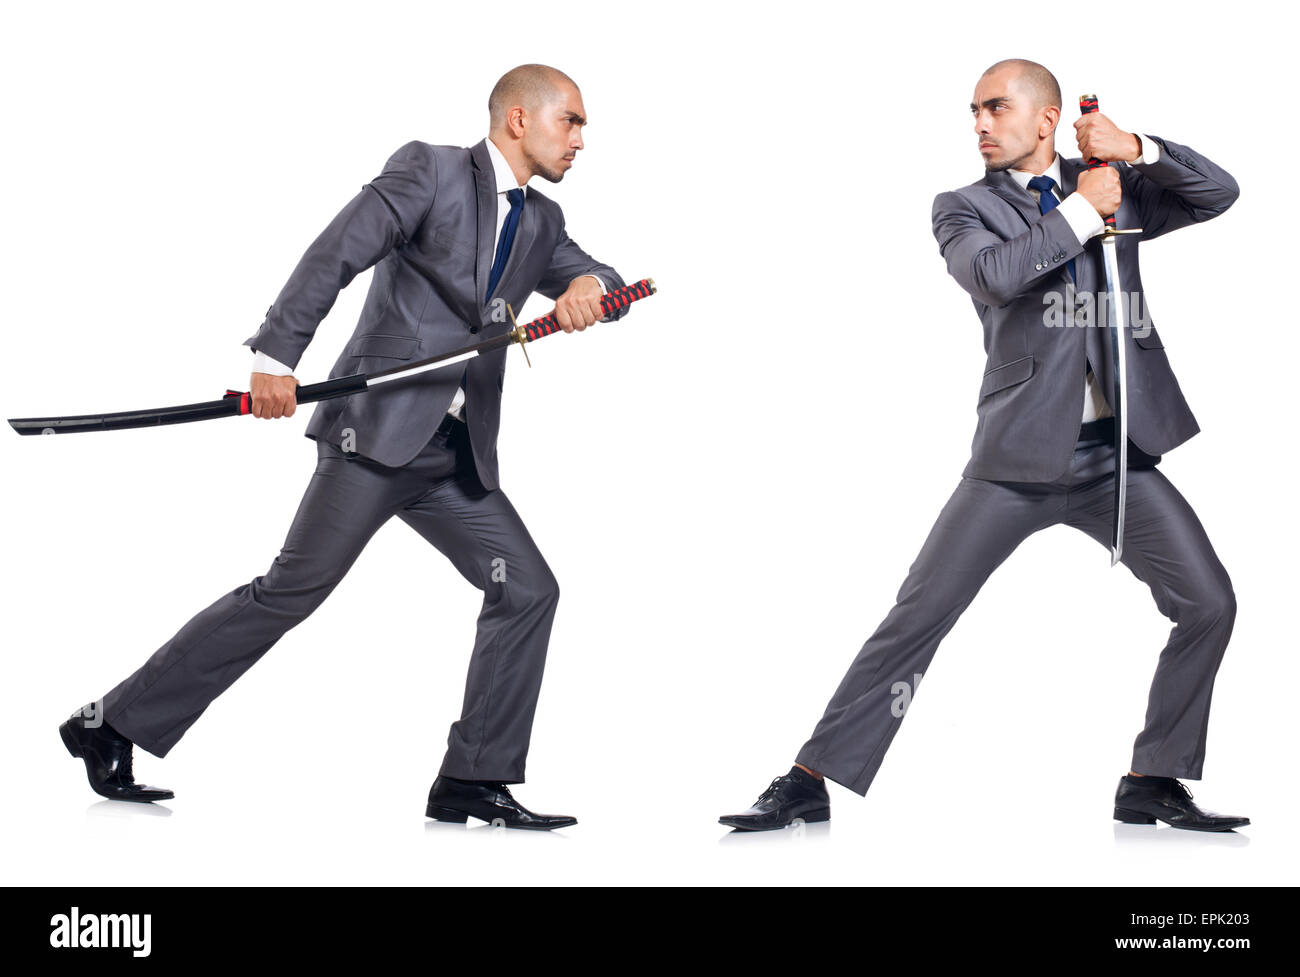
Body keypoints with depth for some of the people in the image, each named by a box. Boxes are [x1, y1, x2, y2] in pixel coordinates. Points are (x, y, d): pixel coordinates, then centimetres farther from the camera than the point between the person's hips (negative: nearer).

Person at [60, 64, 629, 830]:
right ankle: (115, 726, 0)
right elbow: (336, 254, -13)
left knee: (527, 589, -1)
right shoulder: (430, 170, -3)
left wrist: (590, 289, -14)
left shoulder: (540, 221, 18)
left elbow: (610, 284, 11)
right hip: (379, 428, -7)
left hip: (457, 455, 7)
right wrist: (277, 355, -25)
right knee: (293, 590, -8)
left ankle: (473, 781, 5)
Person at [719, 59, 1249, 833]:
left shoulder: (1113, 187, 10)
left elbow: (1220, 194, 1)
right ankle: (812, 782, -1)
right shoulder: (965, 208, 3)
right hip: (1020, 456, -3)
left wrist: (1137, 150, -12)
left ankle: (1153, 781, 9)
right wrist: (1080, 212, -14)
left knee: (1209, 603, -5)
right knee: (918, 616, -7)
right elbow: (992, 274, -18)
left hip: (1118, 455, 3)